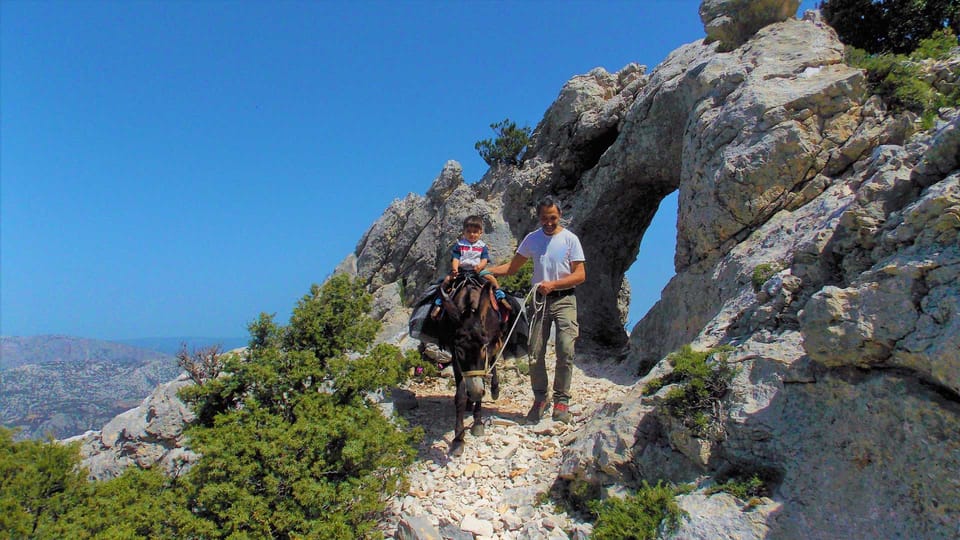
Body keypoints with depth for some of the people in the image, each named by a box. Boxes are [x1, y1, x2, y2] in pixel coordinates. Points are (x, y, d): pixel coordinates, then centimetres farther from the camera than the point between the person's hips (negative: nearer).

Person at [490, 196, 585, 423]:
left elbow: (580, 275, -6)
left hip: (564, 300, -3)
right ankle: (540, 398, 18)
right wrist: (484, 271, -1)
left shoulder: (570, 239, -2)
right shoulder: (532, 239, 8)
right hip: (540, 300, 3)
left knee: (566, 351, -10)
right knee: (535, 353, 1)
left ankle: (561, 401, 2)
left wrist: (553, 284, -19)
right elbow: (512, 267, 12)